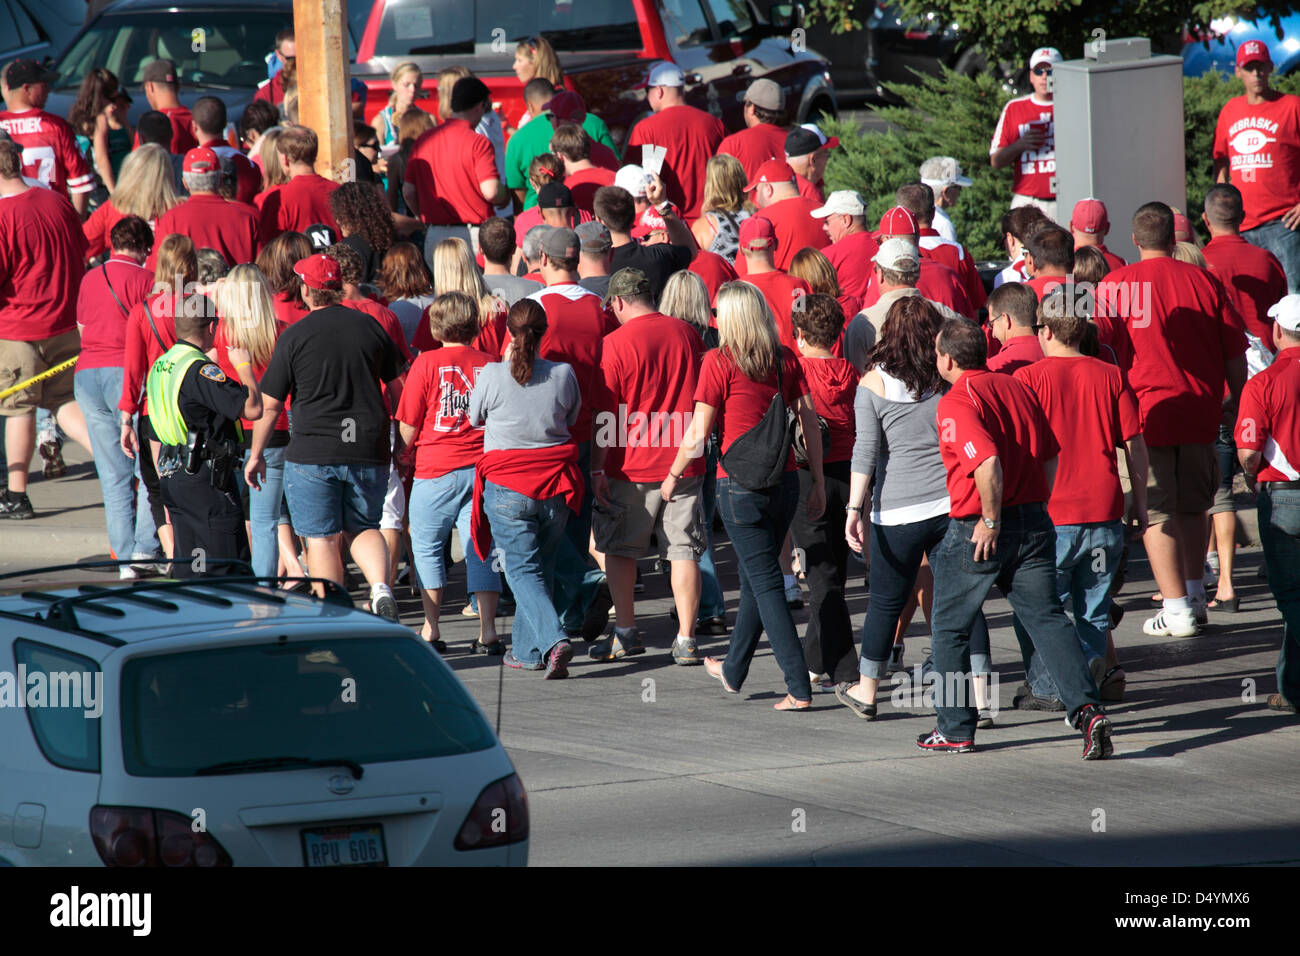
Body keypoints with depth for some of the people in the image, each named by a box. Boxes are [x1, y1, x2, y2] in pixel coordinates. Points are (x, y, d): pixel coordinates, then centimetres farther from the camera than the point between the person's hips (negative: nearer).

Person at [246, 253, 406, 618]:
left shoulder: (294, 336, -6)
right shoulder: (370, 327, 4)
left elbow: (270, 405, -4)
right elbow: (397, 387, 13)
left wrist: (256, 454, 8)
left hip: (313, 452, -4)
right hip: (369, 451, 4)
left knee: (322, 539, 2)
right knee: (364, 528, 17)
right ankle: (380, 586, -9)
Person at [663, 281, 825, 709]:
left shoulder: (720, 362, -9)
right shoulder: (786, 360, 4)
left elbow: (697, 435, -9)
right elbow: (810, 422, 4)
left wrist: (673, 476, 6)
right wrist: (819, 482, 11)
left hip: (741, 485, -5)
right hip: (785, 482, 5)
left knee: (766, 583, -2)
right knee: (755, 577, 20)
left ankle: (799, 689, -8)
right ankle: (733, 670, 36)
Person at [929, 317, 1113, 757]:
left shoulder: (956, 402, -13)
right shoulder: (1015, 387, 10)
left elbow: (987, 462, -27)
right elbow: (1050, 455, 15)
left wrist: (990, 522, -17)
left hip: (977, 528, -6)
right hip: (1034, 520, 6)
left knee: (950, 628, 12)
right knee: (1047, 618, 2)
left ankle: (955, 729, 18)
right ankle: (1087, 708, -17)